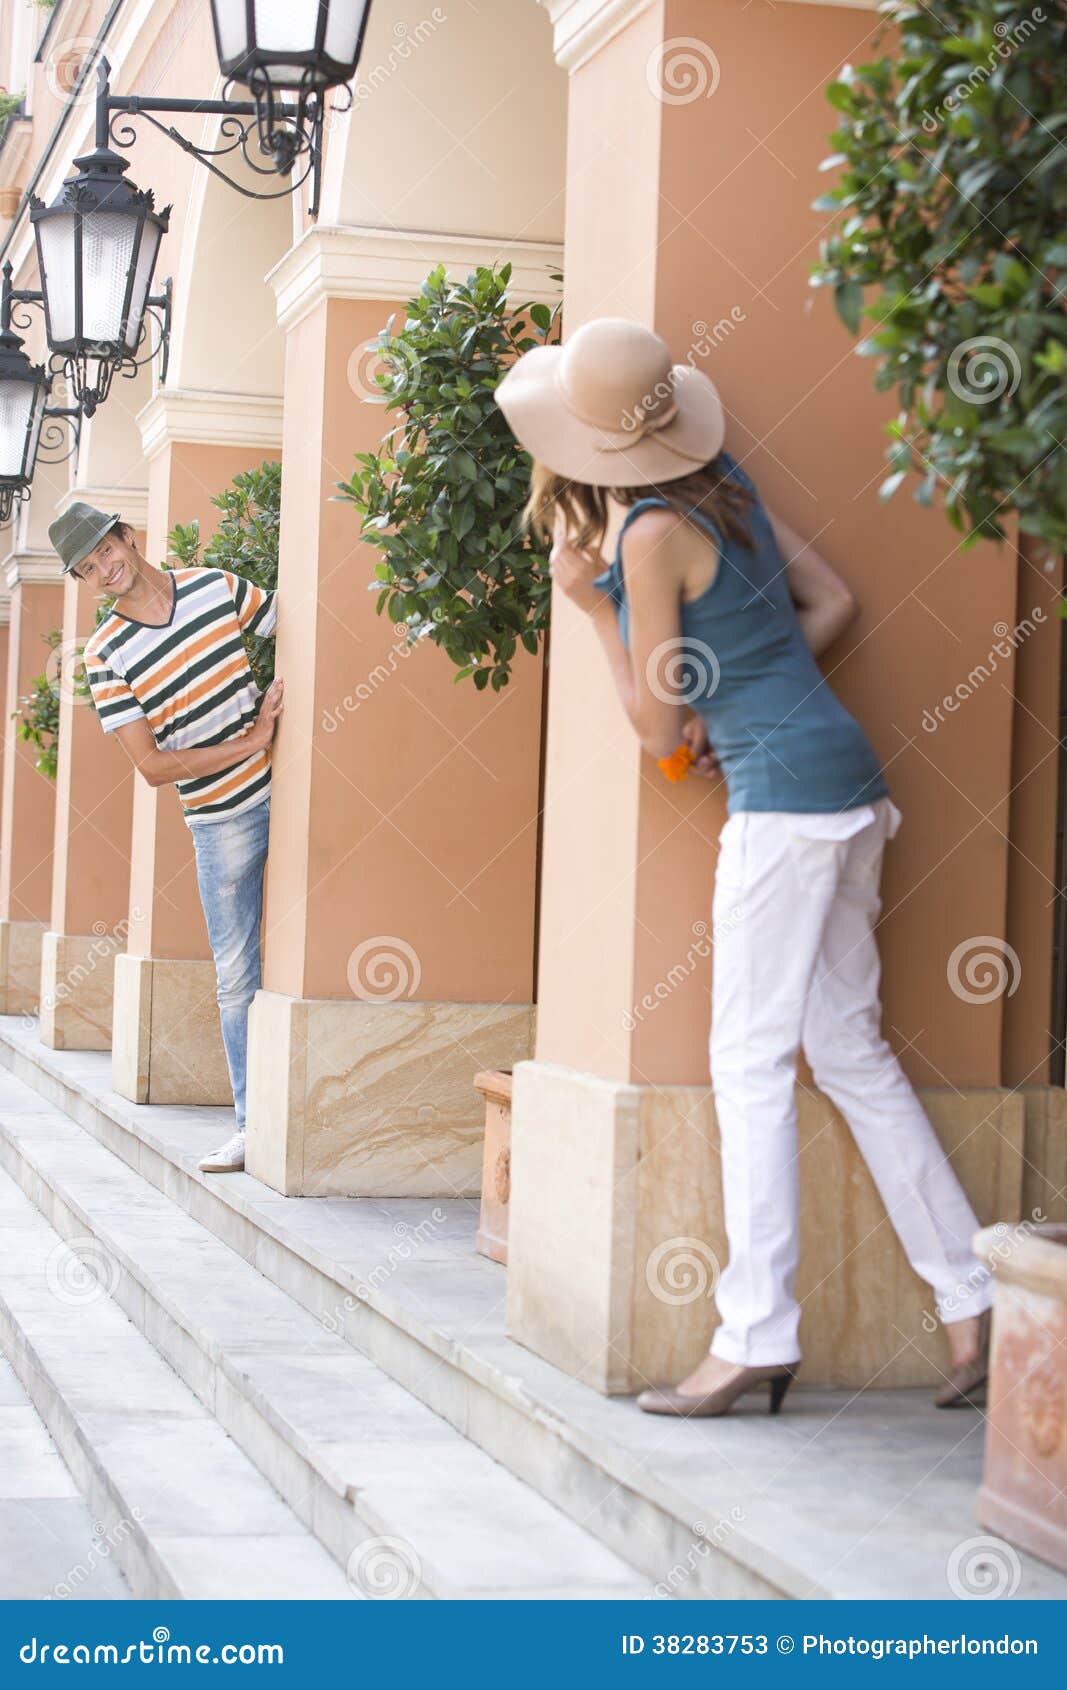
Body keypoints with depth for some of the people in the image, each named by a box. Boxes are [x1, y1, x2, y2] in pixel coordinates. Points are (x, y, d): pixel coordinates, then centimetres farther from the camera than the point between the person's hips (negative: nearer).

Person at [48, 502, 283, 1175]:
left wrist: (283, 690, -8)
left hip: (285, 791, 2)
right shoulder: (107, 658, -9)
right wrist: (252, 741, -17)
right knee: (237, 975, 1)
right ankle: (251, 1125, 9)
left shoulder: (218, 586, -2)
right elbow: (154, 766, -13)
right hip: (221, 818, -2)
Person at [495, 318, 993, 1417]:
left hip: (784, 788, -9)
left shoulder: (654, 534, -13)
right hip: (842, 780, 9)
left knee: (750, 1060, -5)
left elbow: (656, 730, -6)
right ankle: (972, 1305, 13)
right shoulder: (725, 489, 11)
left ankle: (757, 1336, -4)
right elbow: (832, 604, 17)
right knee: (849, 1048, 11)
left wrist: (593, 606, 2)